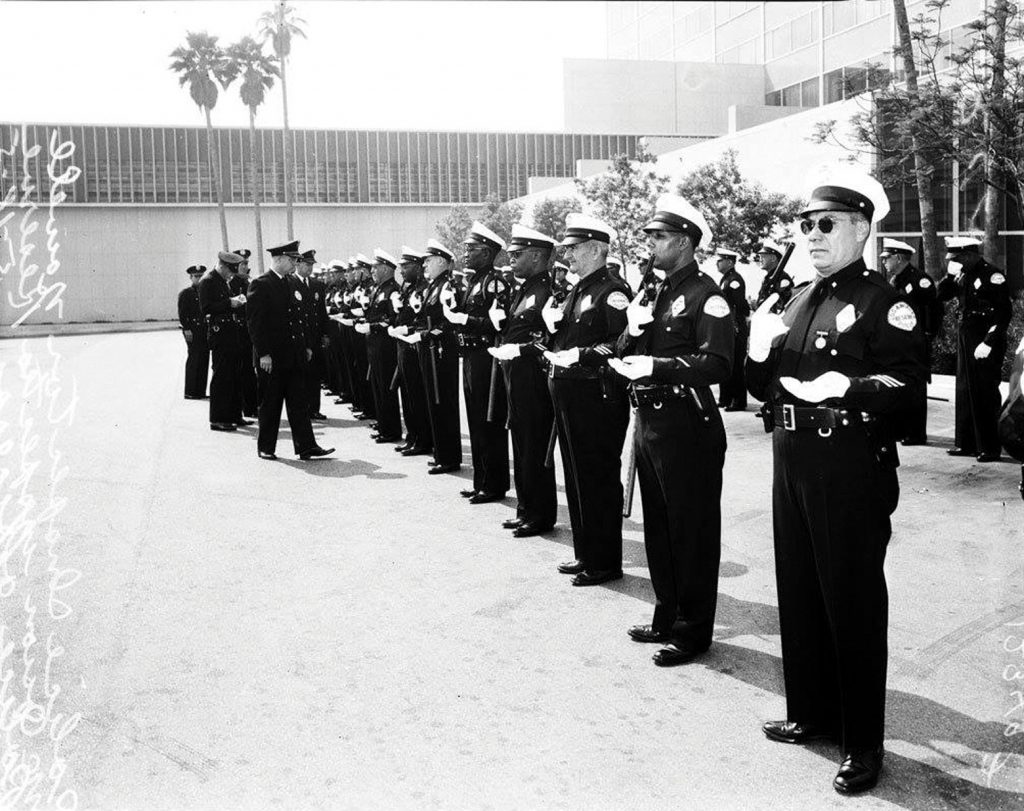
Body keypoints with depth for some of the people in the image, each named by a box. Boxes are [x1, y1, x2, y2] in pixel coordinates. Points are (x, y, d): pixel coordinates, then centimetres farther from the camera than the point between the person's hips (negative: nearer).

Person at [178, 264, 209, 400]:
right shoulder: (185, 293, -3)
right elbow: (182, 313, -8)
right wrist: (186, 329, -16)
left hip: (204, 330, 7)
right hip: (193, 331, -6)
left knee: (204, 359, 7)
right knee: (194, 359, -4)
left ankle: (200, 391, 13)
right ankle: (190, 392, 3)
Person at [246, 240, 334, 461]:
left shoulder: (293, 284, 13)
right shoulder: (260, 285, -9)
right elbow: (255, 322, -13)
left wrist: (308, 345, 13)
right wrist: (263, 353, -17)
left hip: (295, 356, 6)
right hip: (272, 357, -6)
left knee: (299, 402, 5)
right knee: (270, 403, 4)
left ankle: (306, 447, 6)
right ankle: (265, 447, 16)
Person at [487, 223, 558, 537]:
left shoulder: (549, 291, -16)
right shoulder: (523, 290, 15)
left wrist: (518, 350, -20)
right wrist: (500, 320, 2)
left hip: (535, 378, -10)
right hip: (516, 378, 10)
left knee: (535, 448, -1)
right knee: (521, 444, 15)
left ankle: (541, 515, 9)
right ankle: (526, 510, 25)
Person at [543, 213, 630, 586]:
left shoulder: (612, 292, -13)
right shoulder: (577, 293, 16)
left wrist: (580, 355, -22)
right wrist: (551, 322, 4)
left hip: (597, 398, -9)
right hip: (569, 397, 10)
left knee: (599, 481, -1)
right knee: (577, 480, 15)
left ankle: (605, 562, 10)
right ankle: (586, 554, 27)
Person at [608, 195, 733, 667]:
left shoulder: (705, 296, -12)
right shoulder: (653, 293, 14)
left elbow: (717, 364, -22)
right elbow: (623, 355, 13)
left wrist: (655, 365, -22)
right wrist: (633, 331, -7)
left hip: (688, 427, -9)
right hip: (648, 421, 9)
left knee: (691, 531, 2)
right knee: (658, 527, 17)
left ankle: (693, 631, 13)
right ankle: (667, 618, 31)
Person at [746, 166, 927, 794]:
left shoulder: (882, 302, -8)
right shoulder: (798, 301, 15)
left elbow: (909, 382, -19)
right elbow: (764, 388, 15)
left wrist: (846, 386, -30)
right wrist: (759, 349, -4)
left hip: (852, 470, -7)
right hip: (793, 461, 8)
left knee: (853, 603, 1)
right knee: (799, 594, 16)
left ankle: (864, 746, 13)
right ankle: (812, 713, 33)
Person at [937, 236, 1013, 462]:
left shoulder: (992, 275, -13)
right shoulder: (963, 276, 9)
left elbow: (1004, 312, -16)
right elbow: (942, 295, 12)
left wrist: (989, 342, -20)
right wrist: (950, 274, -3)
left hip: (986, 344, -8)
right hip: (965, 339, 8)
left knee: (986, 395, -4)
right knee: (965, 392, 11)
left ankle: (990, 448, 2)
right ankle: (965, 443, 20)